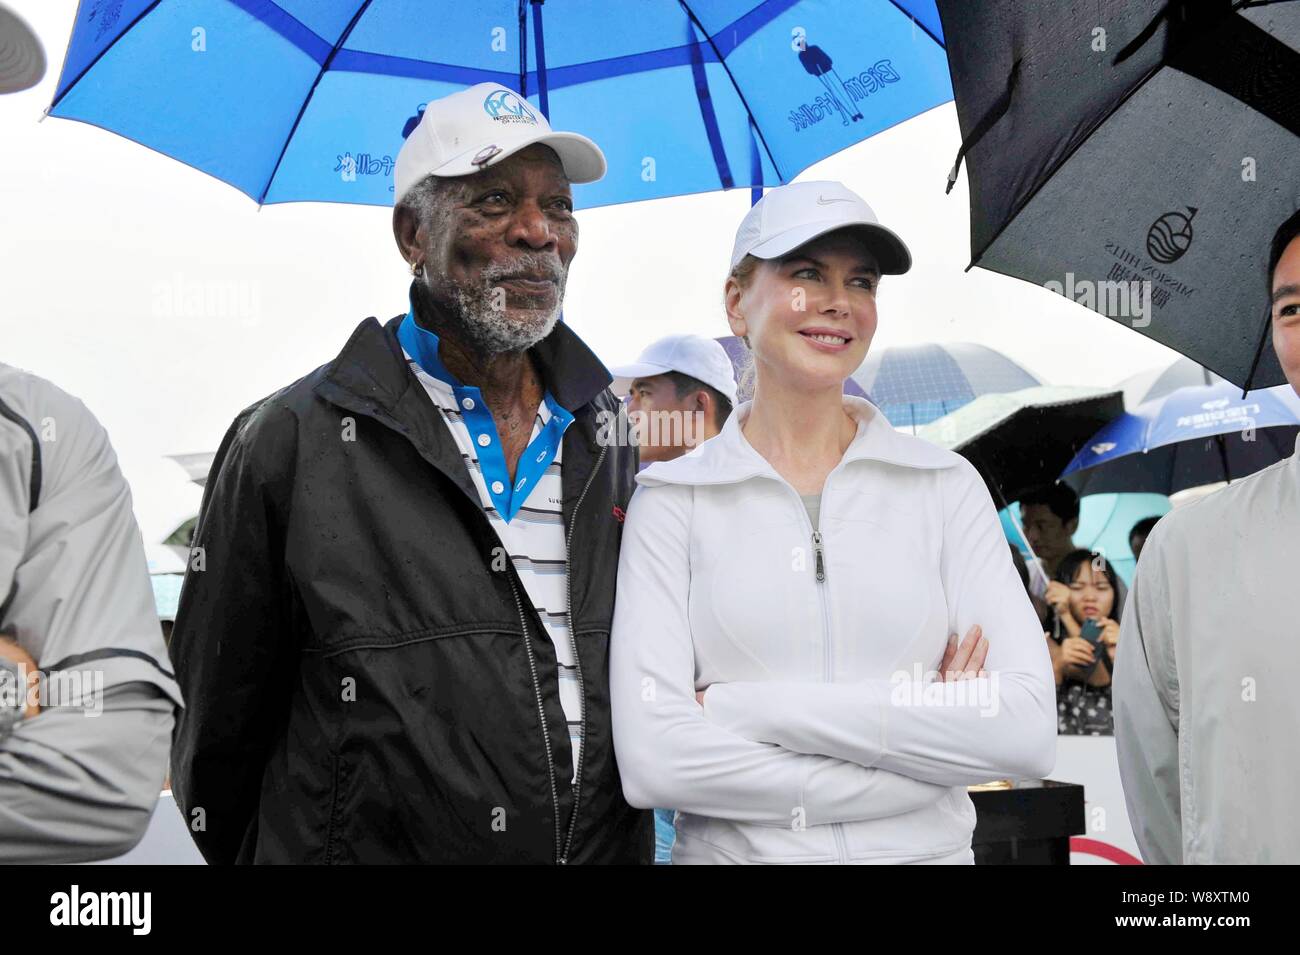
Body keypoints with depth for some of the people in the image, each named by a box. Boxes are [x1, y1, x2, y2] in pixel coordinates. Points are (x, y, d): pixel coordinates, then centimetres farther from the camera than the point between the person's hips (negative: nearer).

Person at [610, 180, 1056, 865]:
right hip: (732, 849, -1)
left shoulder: (945, 485, -3)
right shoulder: (673, 501, -6)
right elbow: (652, 757, -17)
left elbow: (1028, 729, -14)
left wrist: (747, 706, -18)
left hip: (927, 850, 1)